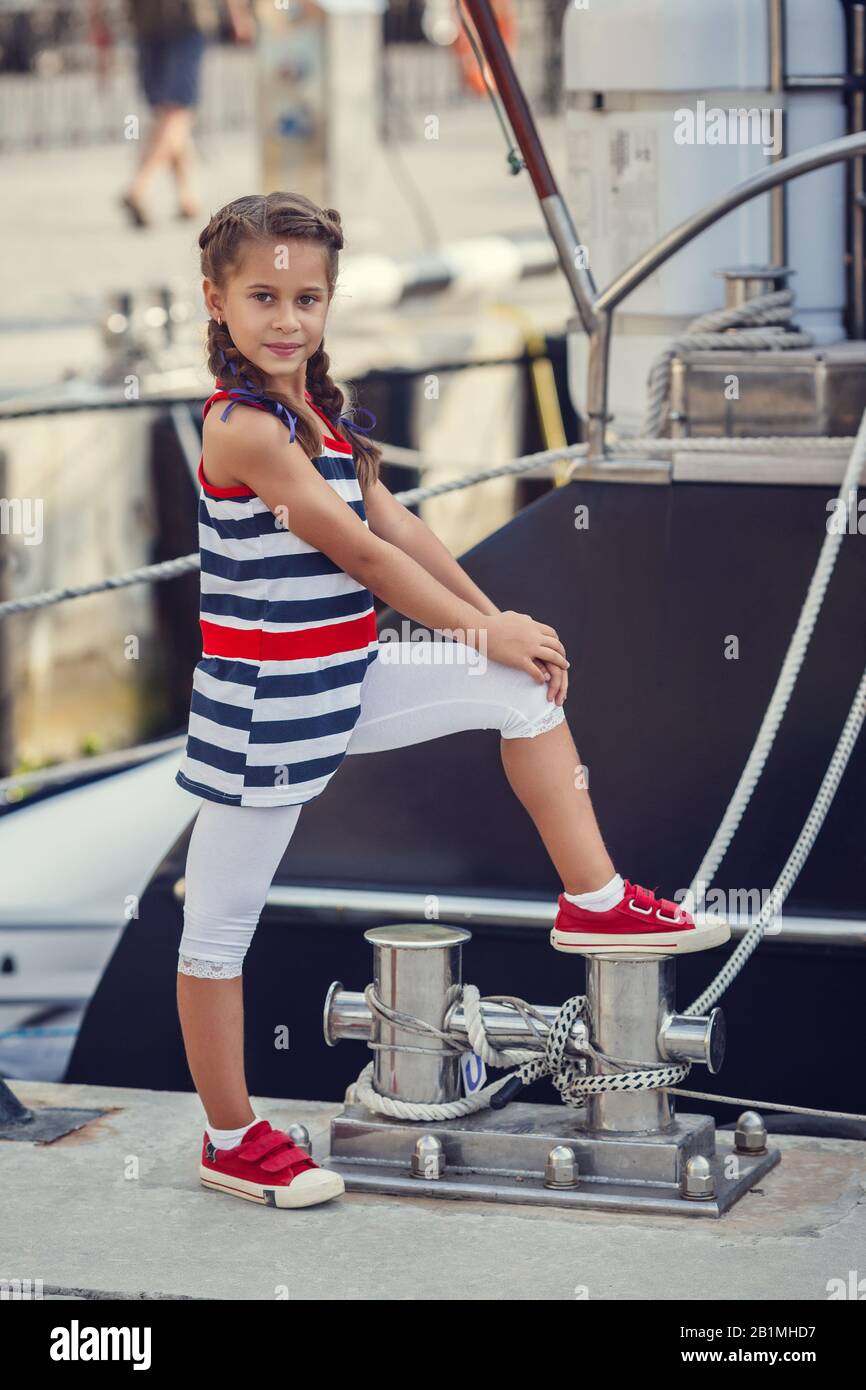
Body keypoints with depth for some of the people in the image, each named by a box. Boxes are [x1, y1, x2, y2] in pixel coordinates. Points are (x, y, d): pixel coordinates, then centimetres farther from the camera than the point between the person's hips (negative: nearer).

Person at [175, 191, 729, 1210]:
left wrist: (499, 619, 1)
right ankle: (230, 1139, 16)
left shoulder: (322, 415, 7)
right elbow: (357, 552, -20)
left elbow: (398, 527, 8)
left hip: (342, 684, 9)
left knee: (525, 689, 7)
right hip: (262, 704, -9)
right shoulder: (244, 429, -21)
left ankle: (594, 900, 14)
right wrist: (485, 633, -13)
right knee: (222, 918, 4)